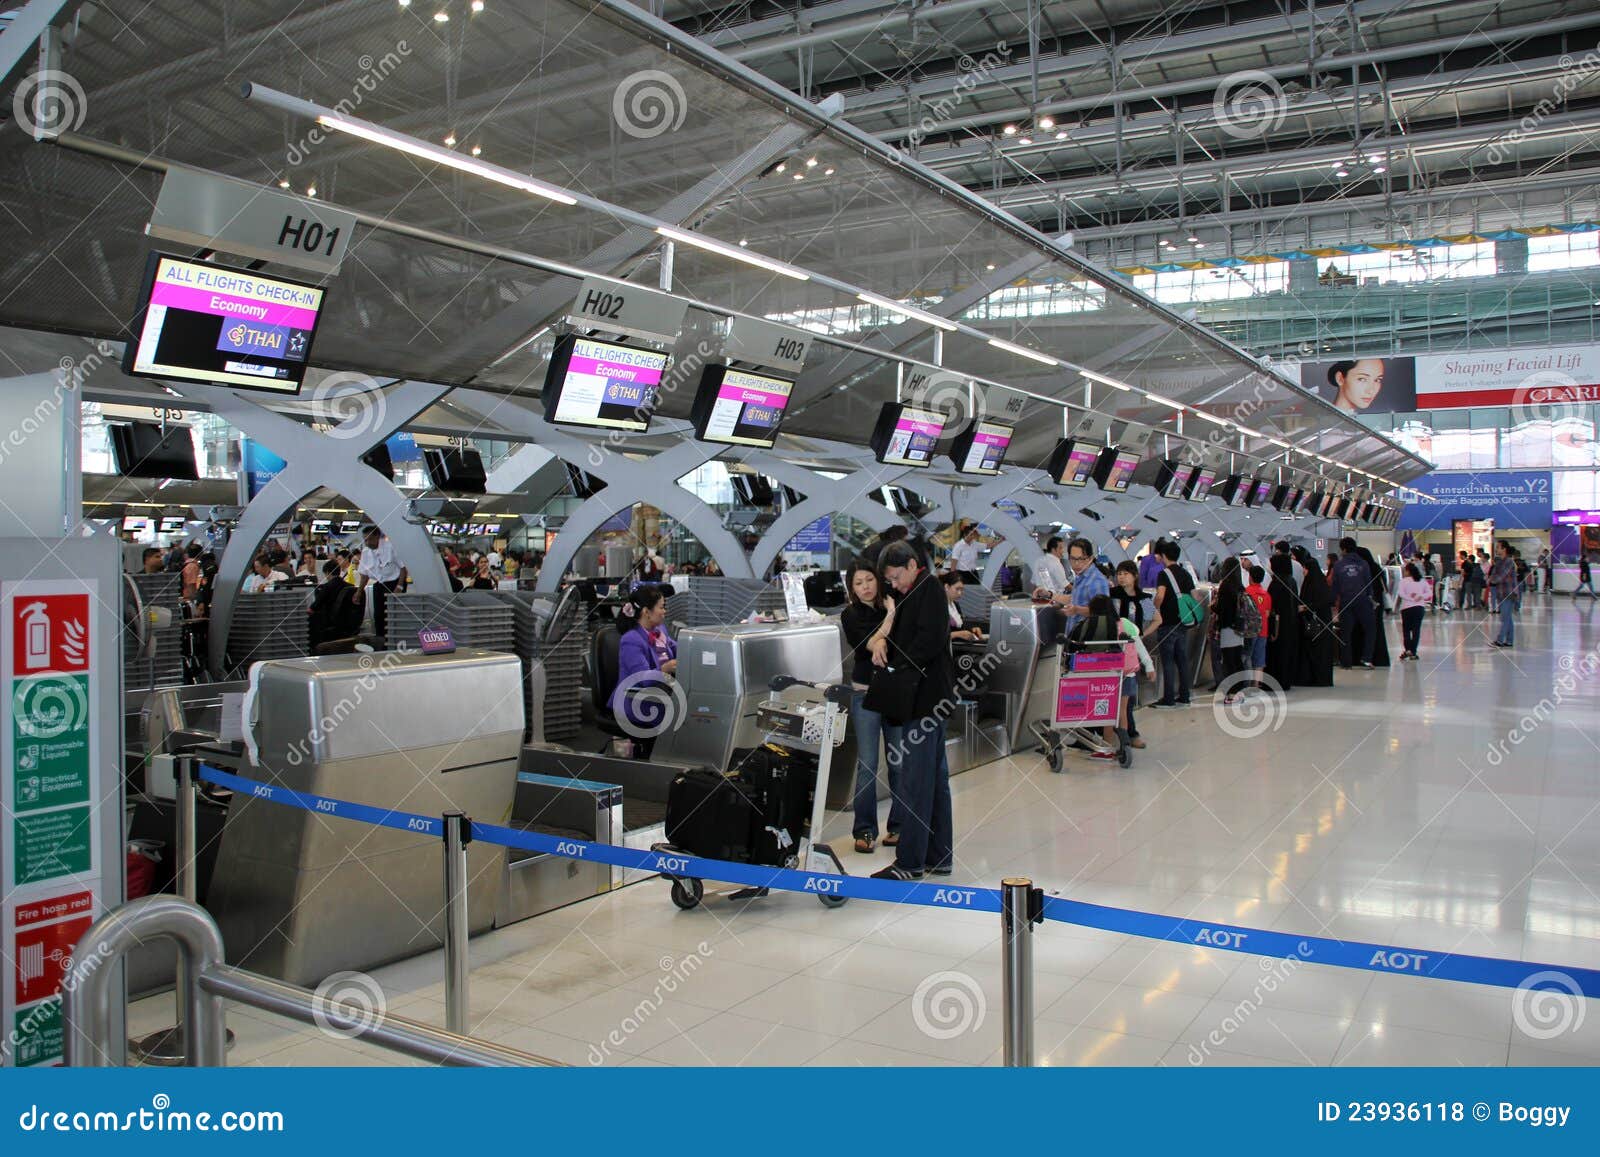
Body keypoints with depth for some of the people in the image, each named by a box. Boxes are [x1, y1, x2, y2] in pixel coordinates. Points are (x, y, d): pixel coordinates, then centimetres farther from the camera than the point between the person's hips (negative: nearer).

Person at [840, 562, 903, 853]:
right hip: (866, 694, -1)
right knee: (867, 764, -1)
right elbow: (870, 644, -14)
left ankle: (898, 826, 16)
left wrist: (881, 641, -25)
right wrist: (890, 615, -12)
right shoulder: (850, 615, 0)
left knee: (899, 762, 4)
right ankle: (865, 829, 8)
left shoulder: (893, 605, 4)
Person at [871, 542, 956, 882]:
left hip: (925, 697, -10)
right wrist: (886, 648, 1)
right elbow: (908, 635, 21)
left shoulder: (928, 589, -12)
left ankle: (910, 862, -1)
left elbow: (930, 638, -22)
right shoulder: (914, 593, 18)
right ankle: (939, 857, 21)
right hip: (928, 697, 10)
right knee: (935, 776, 13)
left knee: (915, 780, -7)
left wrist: (898, 665, -15)